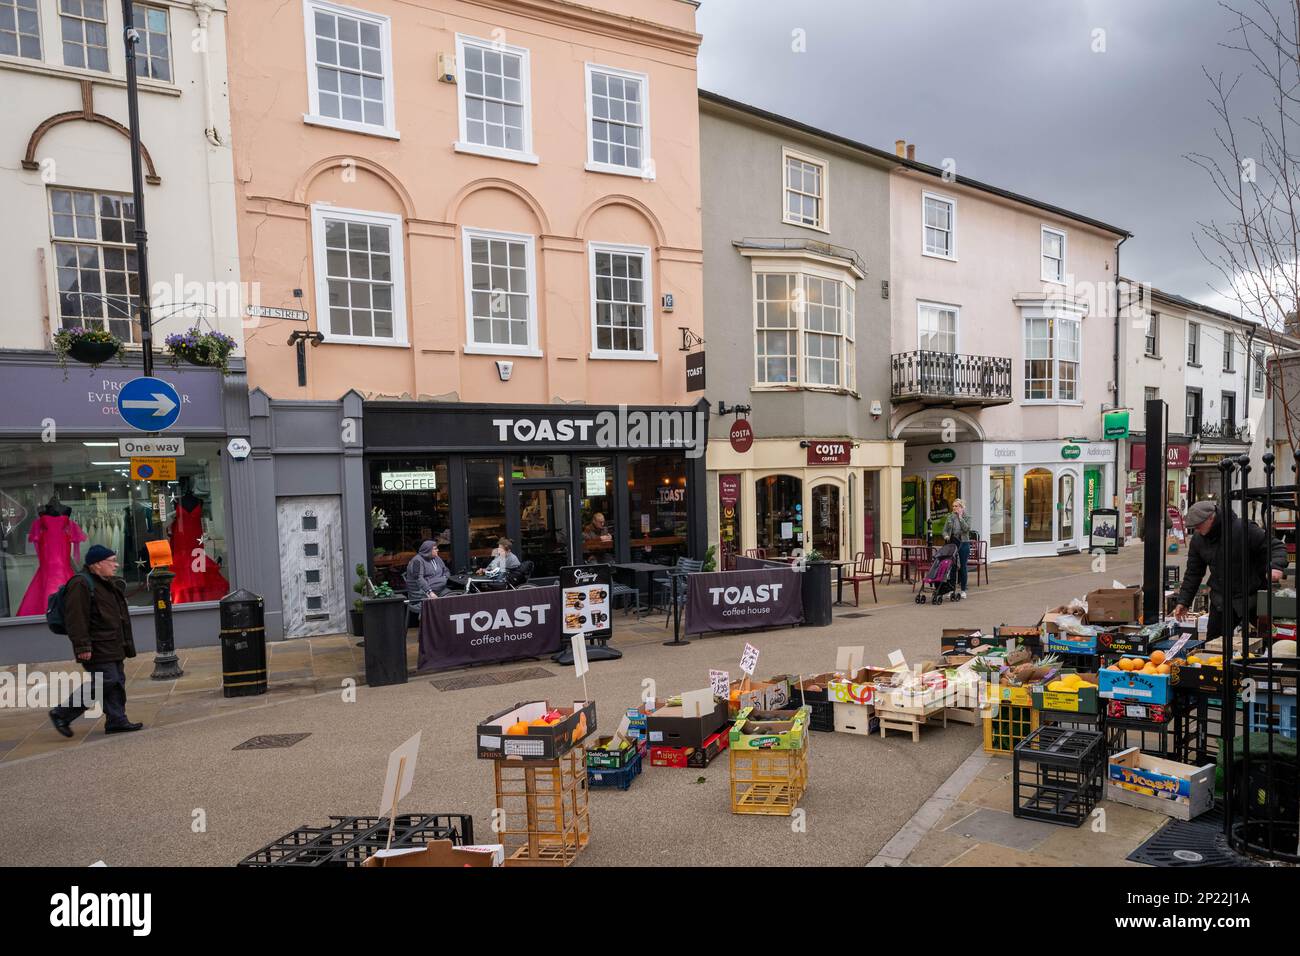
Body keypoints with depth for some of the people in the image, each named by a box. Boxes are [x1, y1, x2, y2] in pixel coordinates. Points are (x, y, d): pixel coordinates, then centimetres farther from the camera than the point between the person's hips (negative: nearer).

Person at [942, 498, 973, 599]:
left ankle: (963, 590, 12)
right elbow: (945, 529, 5)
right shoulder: (950, 516, 7)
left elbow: (966, 528, -15)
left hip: (963, 543, -2)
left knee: (962, 567, 2)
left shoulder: (966, 517, 2)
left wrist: (960, 517, -12)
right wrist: (946, 536, -15)